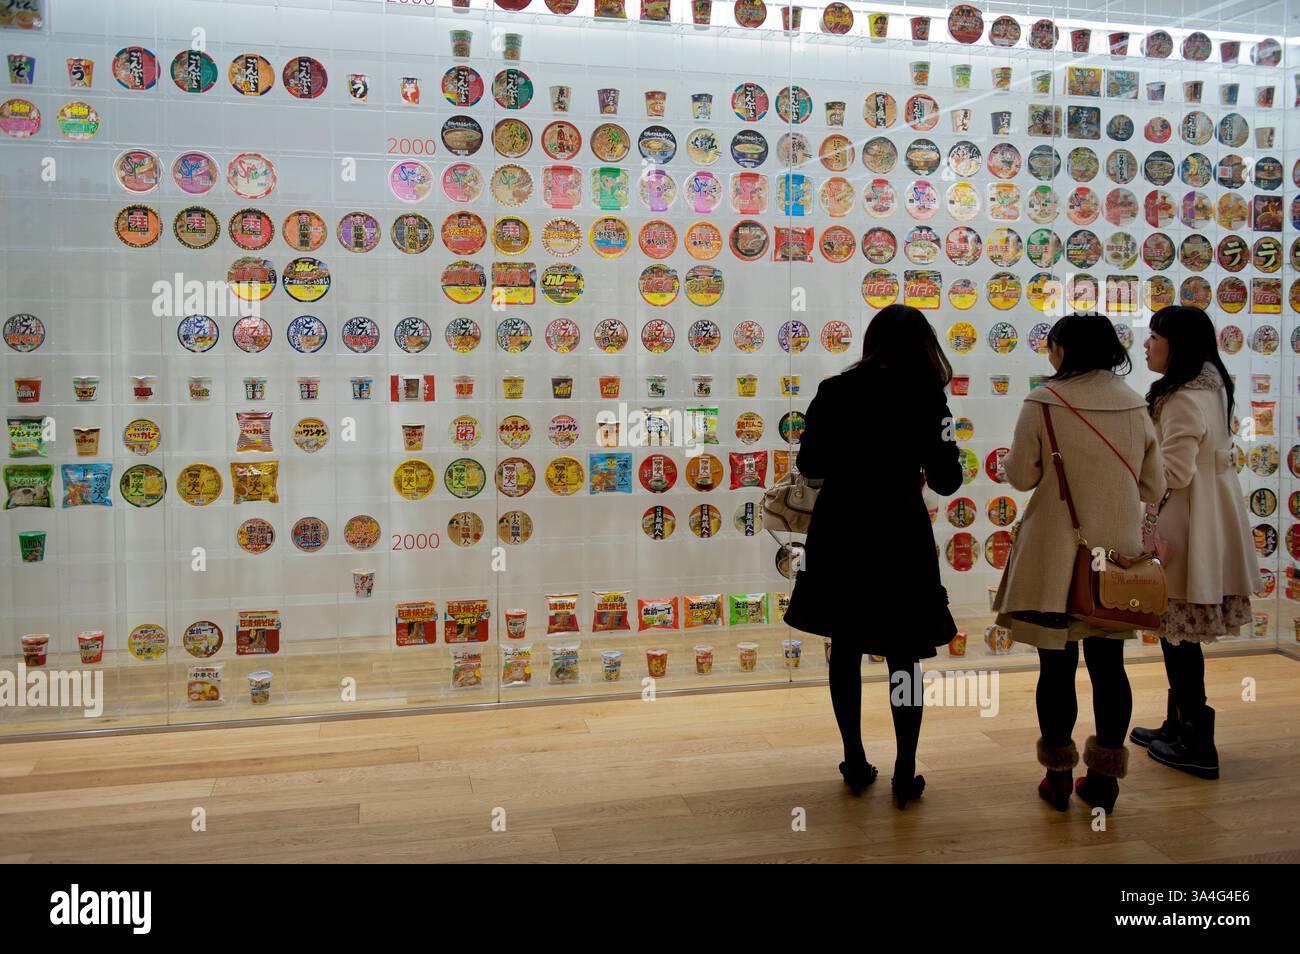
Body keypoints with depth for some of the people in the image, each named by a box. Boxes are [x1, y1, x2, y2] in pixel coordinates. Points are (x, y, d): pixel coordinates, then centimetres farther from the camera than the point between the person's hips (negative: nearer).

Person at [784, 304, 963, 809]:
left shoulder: (833, 391, -1)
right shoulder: (925, 396, -7)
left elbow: (810, 465, 4)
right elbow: (946, 479, -8)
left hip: (838, 533, 2)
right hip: (899, 534, -2)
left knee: (845, 648, 14)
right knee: (904, 654, 8)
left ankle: (855, 764, 22)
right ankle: (905, 774, 11)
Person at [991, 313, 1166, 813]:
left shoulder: (1043, 403, -11)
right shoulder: (1135, 405, 3)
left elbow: (1021, 476, -6)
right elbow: (1154, 486, 8)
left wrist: (1012, 459, 15)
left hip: (1057, 556, -3)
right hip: (1118, 552, 4)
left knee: (1057, 664, 7)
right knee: (1109, 664, 11)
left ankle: (1059, 776, 17)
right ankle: (1105, 778, 18)